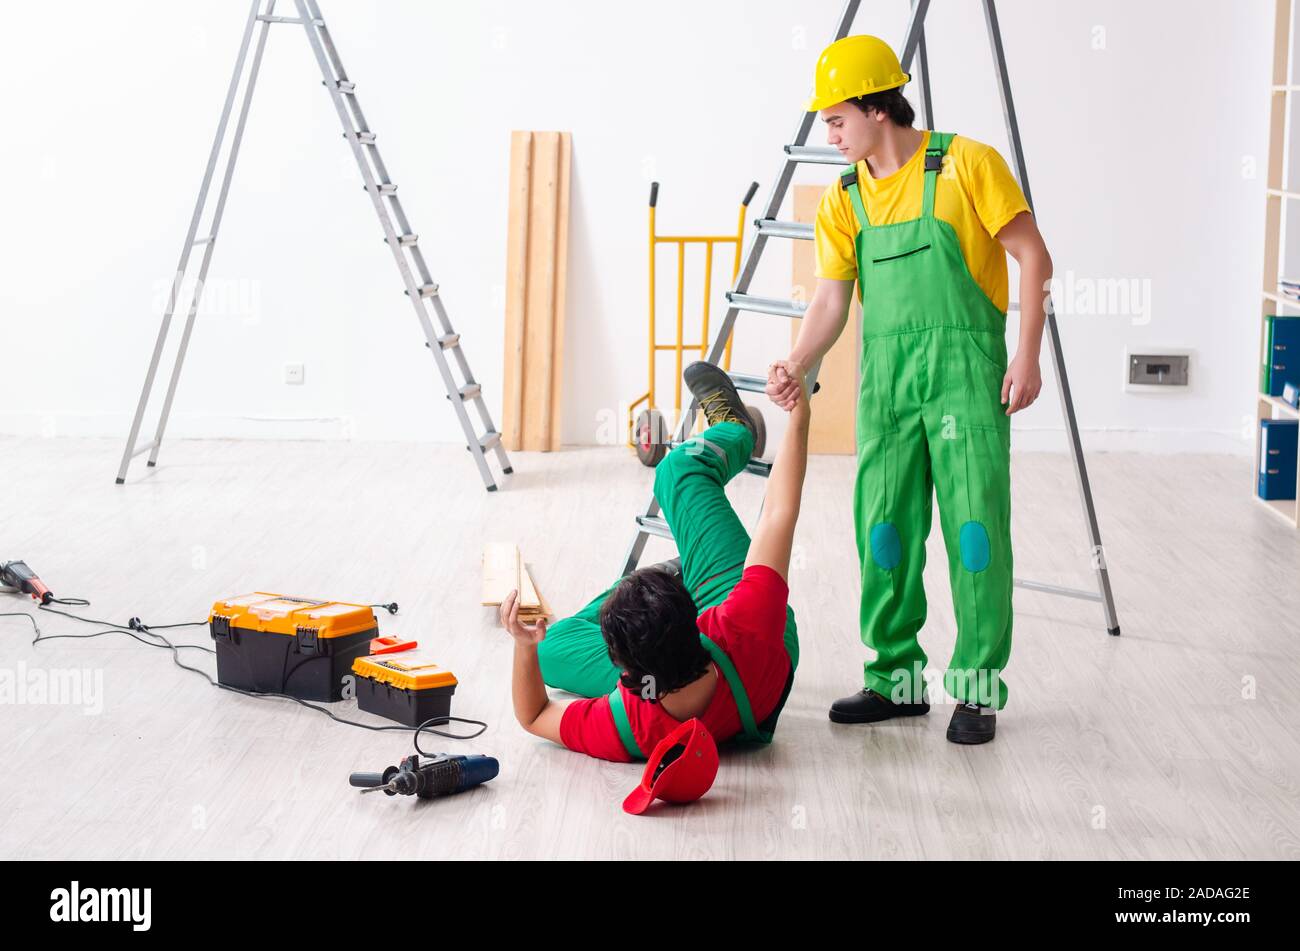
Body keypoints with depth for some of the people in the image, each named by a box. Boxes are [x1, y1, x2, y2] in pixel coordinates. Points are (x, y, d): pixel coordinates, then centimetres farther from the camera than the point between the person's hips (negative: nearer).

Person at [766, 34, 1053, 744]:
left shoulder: (966, 164, -4)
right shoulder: (844, 200, 11)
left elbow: (1033, 257, -3)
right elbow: (831, 297, 5)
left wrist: (1027, 355, -10)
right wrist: (797, 365, -13)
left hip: (966, 369, -5)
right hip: (886, 375, 5)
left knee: (976, 530, -4)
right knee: (884, 529, 6)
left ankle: (977, 689, 4)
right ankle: (896, 679, 18)